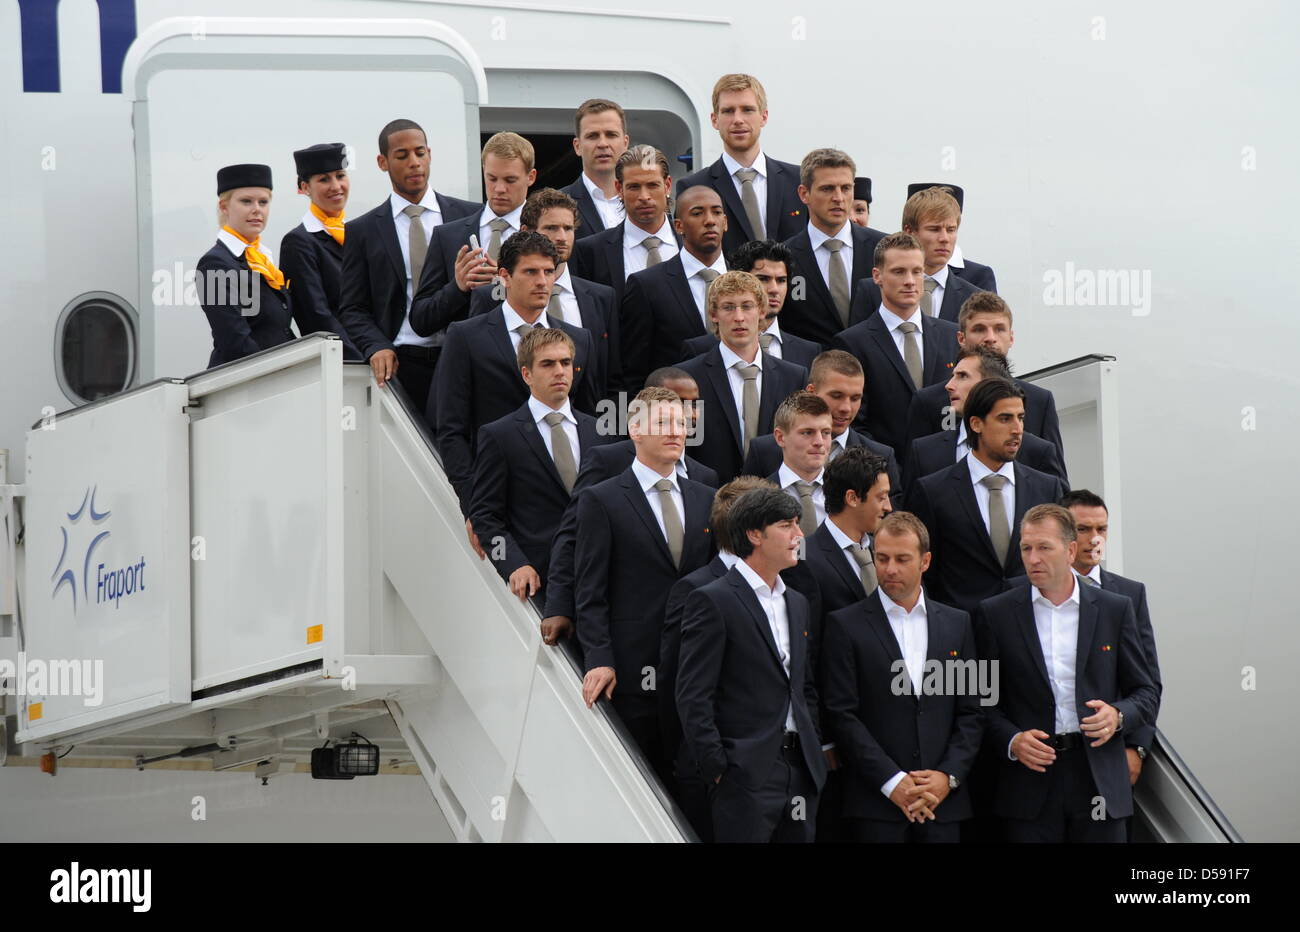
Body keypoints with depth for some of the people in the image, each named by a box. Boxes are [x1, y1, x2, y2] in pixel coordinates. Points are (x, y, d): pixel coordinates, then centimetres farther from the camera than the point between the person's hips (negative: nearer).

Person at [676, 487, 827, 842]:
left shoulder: (796, 603, 19)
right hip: (747, 777, -7)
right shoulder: (712, 601, -6)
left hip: (800, 773, 7)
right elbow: (693, 697, -10)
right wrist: (717, 770, -14)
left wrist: (814, 753, 14)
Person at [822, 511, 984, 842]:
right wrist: (892, 782, -11)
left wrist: (949, 776, -4)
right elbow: (841, 715, -4)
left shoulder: (957, 623, 12)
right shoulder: (845, 625, 2)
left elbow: (971, 713, 11)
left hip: (943, 802, 3)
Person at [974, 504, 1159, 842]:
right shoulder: (996, 614, 6)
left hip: (1099, 781, 1)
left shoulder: (1114, 610, 8)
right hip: (1030, 786, -1)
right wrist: (1011, 741, -12)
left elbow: (1147, 694, 11)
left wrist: (1118, 715, -10)